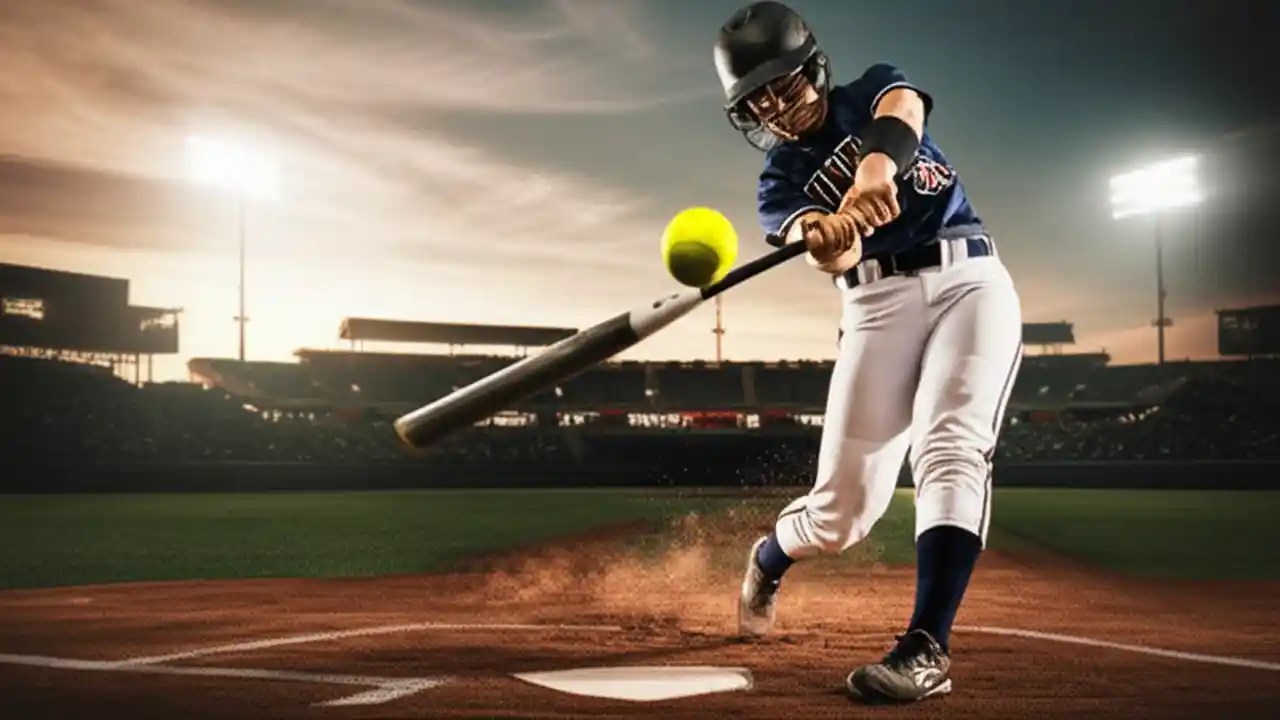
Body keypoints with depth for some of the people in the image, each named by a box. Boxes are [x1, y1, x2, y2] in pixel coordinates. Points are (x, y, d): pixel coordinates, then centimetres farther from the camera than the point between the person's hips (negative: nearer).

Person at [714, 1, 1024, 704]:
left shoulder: (873, 90, 10)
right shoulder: (779, 181, 7)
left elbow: (901, 112, -18)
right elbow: (834, 253, -15)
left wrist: (876, 166, -41)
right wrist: (826, 236, -41)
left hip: (971, 278, 0)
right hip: (880, 303, 1)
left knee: (951, 448, -23)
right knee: (841, 510, -2)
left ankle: (925, 648, -25)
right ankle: (769, 556, 32)